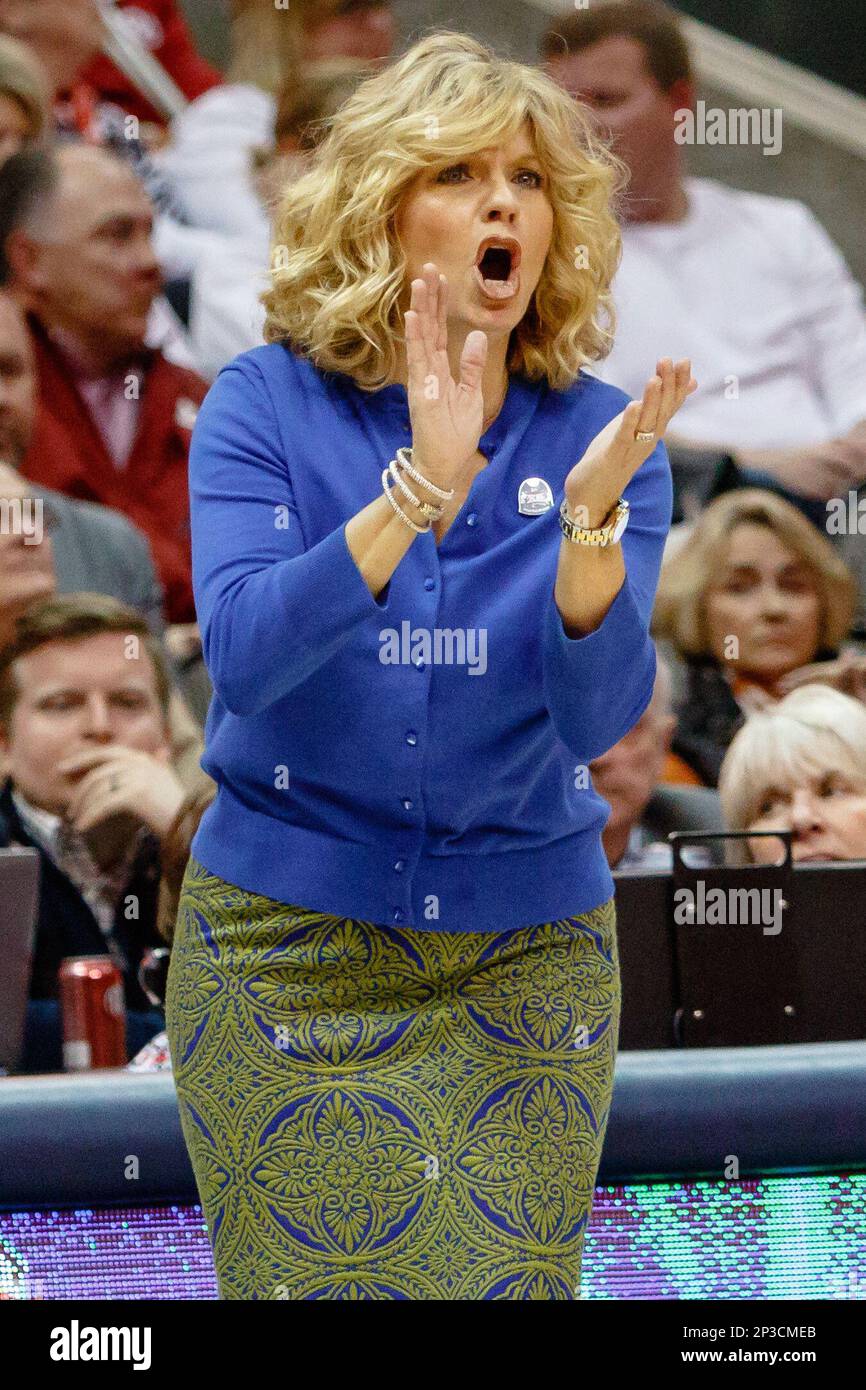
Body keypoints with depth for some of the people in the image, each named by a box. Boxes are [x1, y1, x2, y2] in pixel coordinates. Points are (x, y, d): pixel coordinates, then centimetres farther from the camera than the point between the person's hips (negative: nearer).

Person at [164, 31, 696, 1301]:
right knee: (311, 1280, 3)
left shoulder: (601, 437, -4)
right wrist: (419, 492, -34)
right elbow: (244, 656, -23)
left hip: (527, 944, 1)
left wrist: (589, 524, -33)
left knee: (506, 1276, 1)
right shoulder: (267, 408, -7)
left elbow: (596, 718, -16)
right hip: (290, 941, -1)